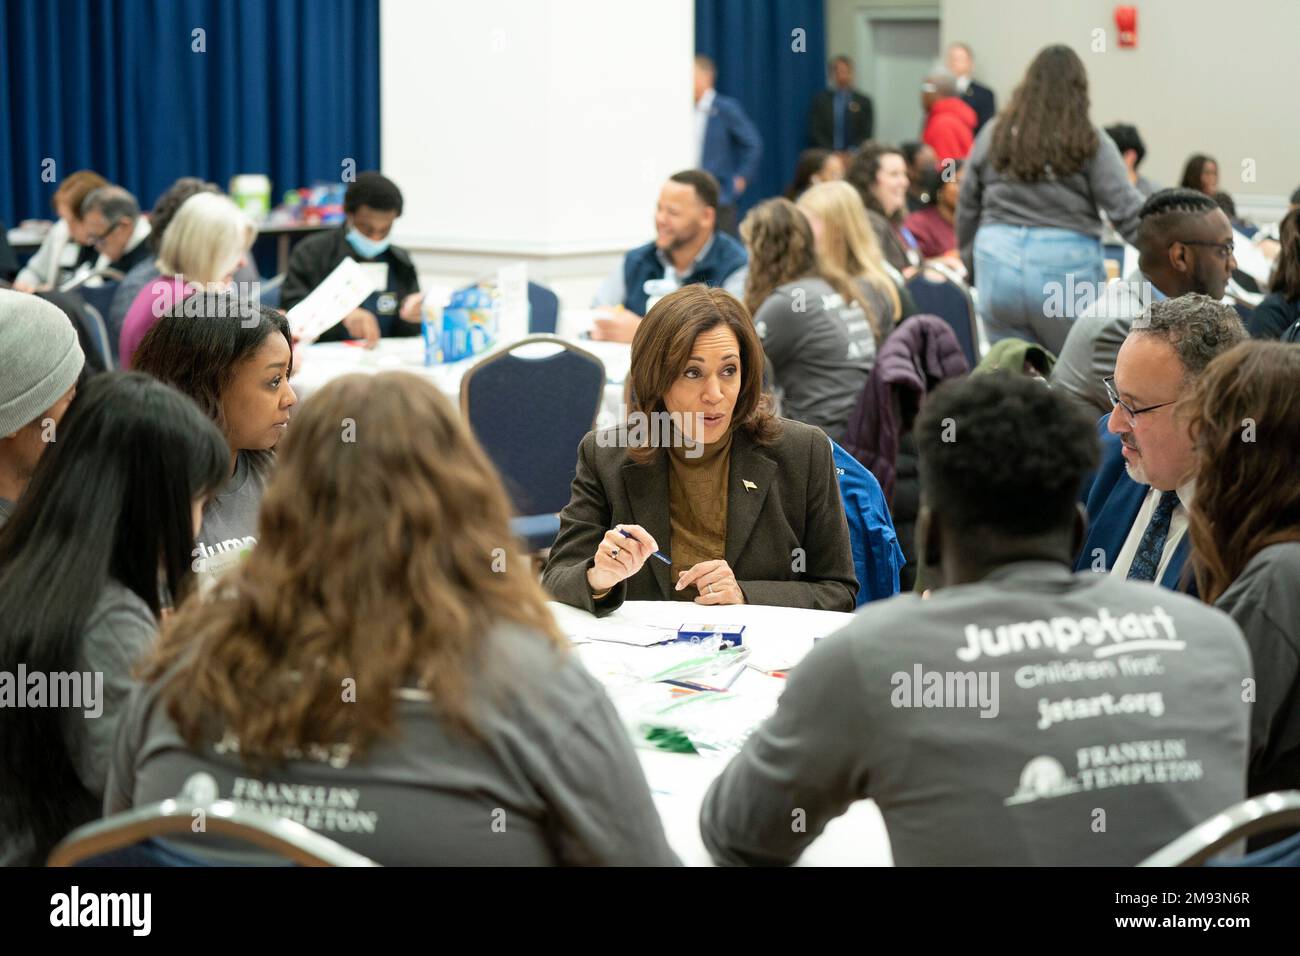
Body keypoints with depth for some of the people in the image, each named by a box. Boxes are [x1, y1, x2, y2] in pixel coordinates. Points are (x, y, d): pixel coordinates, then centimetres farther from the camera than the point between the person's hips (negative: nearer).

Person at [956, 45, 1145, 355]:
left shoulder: (994, 135, 4)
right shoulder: (1090, 144, -5)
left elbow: (967, 208, 11)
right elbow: (1127, 210, -9)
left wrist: (970, 262, 23)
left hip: (997, 266, 3)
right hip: (1066, 269, -3)